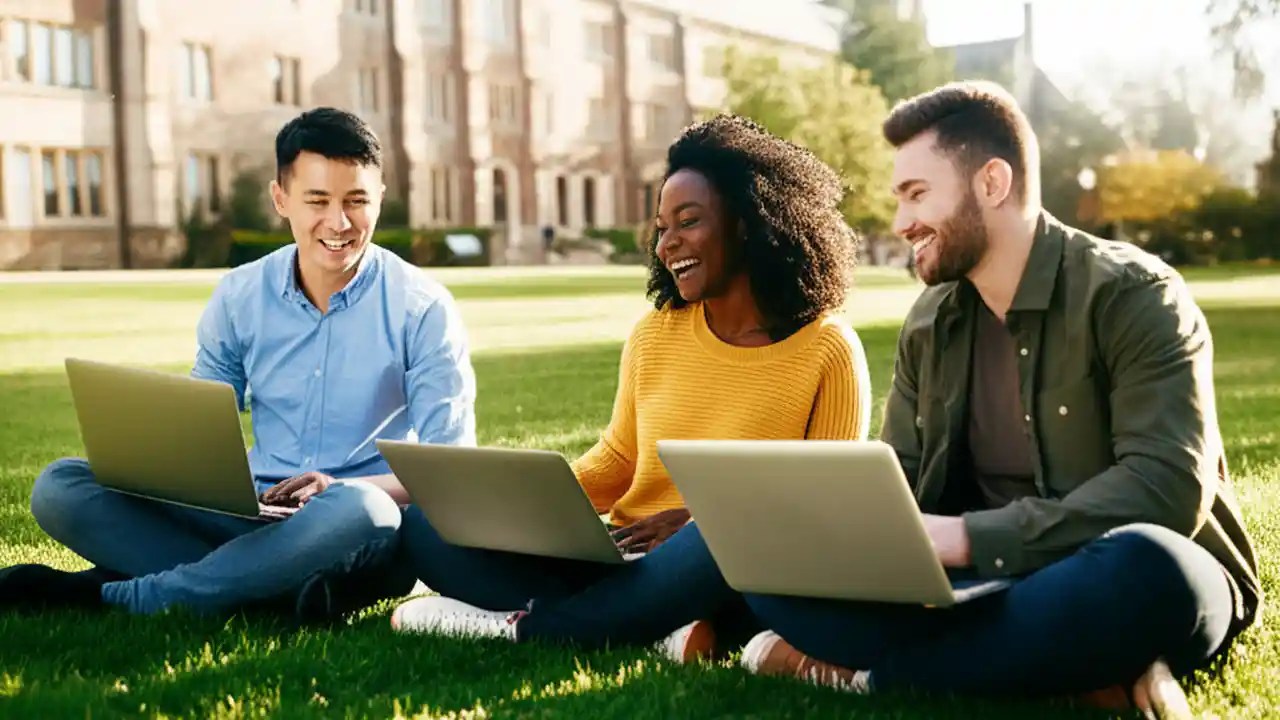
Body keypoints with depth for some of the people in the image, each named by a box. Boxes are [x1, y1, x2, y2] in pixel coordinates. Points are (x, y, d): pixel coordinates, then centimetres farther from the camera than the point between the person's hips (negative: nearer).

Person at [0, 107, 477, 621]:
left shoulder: (422, 308, -5)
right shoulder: (239, 298, 5)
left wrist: (341, 488, -25)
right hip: (255, 517, 3)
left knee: (358, 511, -41)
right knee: (61, 486, -14)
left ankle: (108, 595, -25)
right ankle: (273, 579, -28)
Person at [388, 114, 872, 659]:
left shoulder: (827, 349, -4)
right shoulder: (654, 336, 9)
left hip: (725, 578, -5)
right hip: (622, 565, 5)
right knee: (428, 522, -11)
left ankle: (522, 627, -22)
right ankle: (658, 630, -26)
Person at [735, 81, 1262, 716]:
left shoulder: (1134, 297, -12)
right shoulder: (930, 322, 7)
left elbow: (1168, 489, -24)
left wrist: (972, 536, -29)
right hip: (987, 583, 6)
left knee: (1145, 566, -42)